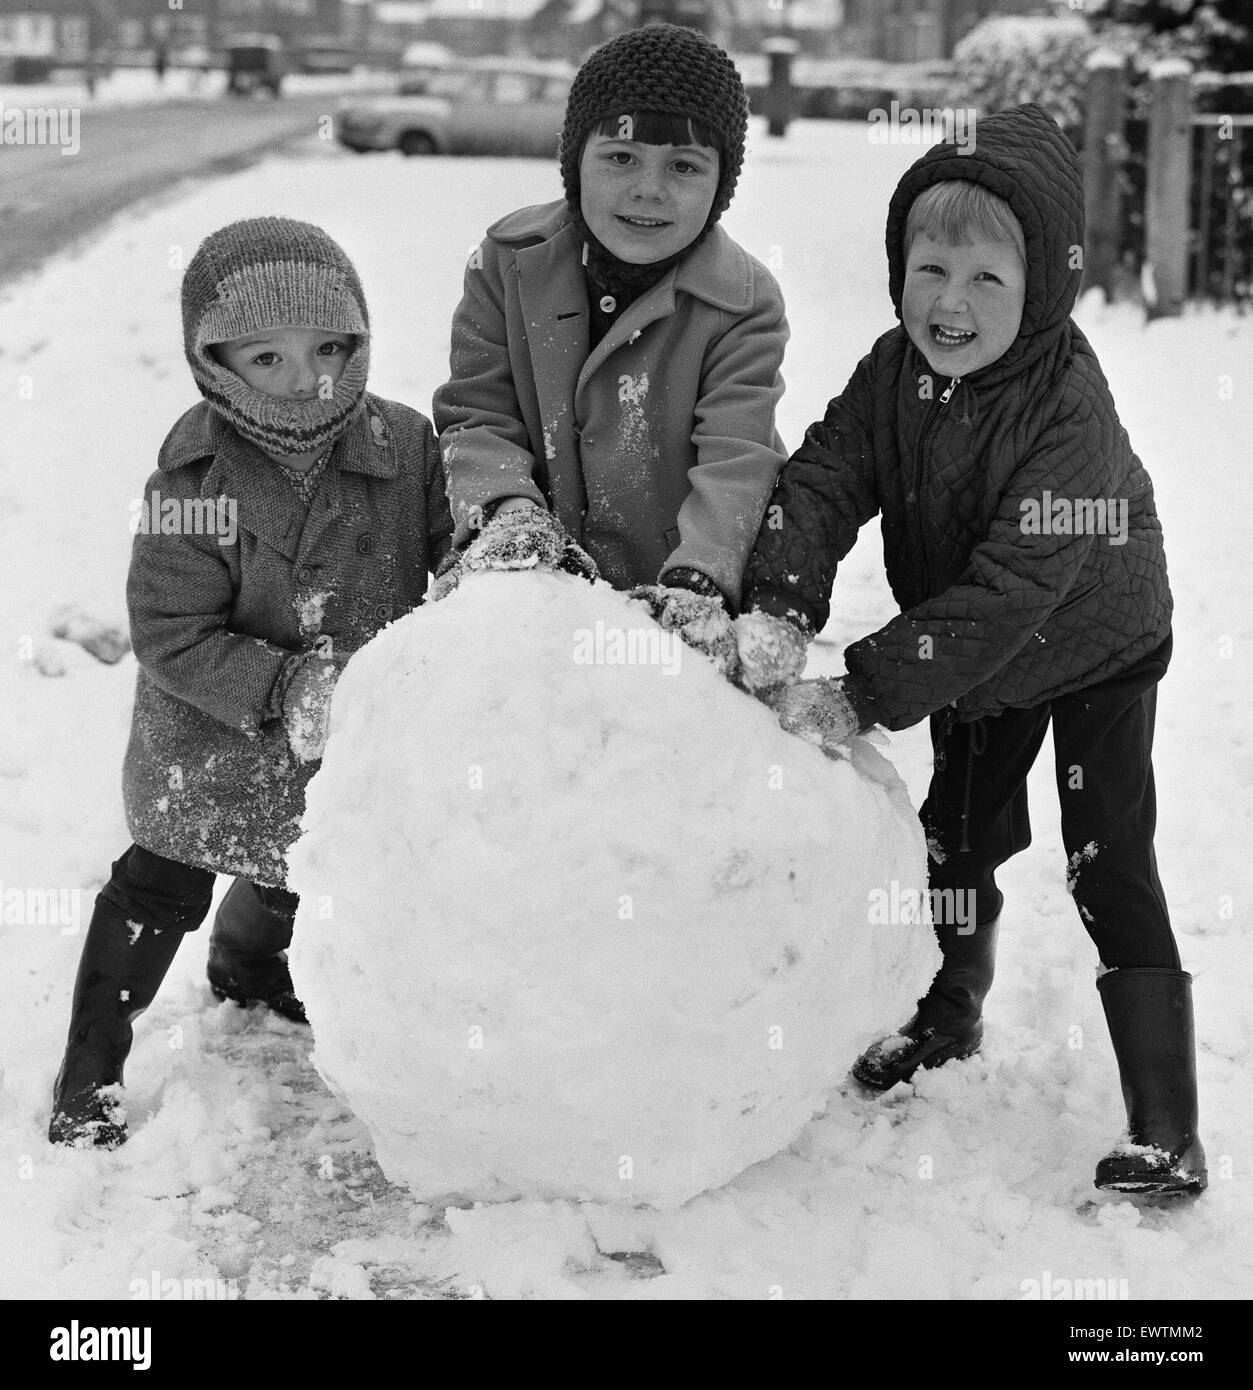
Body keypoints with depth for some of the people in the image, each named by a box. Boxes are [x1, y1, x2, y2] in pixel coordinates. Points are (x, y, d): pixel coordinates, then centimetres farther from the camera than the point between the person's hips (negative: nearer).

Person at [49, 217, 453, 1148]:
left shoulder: (404, 443, -15)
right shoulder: (195, 477, -26)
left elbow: (456, 558, -3)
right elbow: (173, 636, -25)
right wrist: (287, 692, -34)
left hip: (358, 750, 4)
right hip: (214, 746, -4)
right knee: (162, 890, 3)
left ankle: (250, 972, 57)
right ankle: (90, 1078, 20)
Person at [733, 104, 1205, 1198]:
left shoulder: (1070, 411, -35)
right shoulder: (895, 372, -16)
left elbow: (1010, 589, -39)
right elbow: (822, 478, -23)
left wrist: (864, 692, -42)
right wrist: (777, 607, -42)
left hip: (1093, 654, -6)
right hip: (973, 659, 6)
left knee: (1110, 871, -9)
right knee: (957, 837, 18)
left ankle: (1167, 1132, -4)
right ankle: (951, 1015, 45)